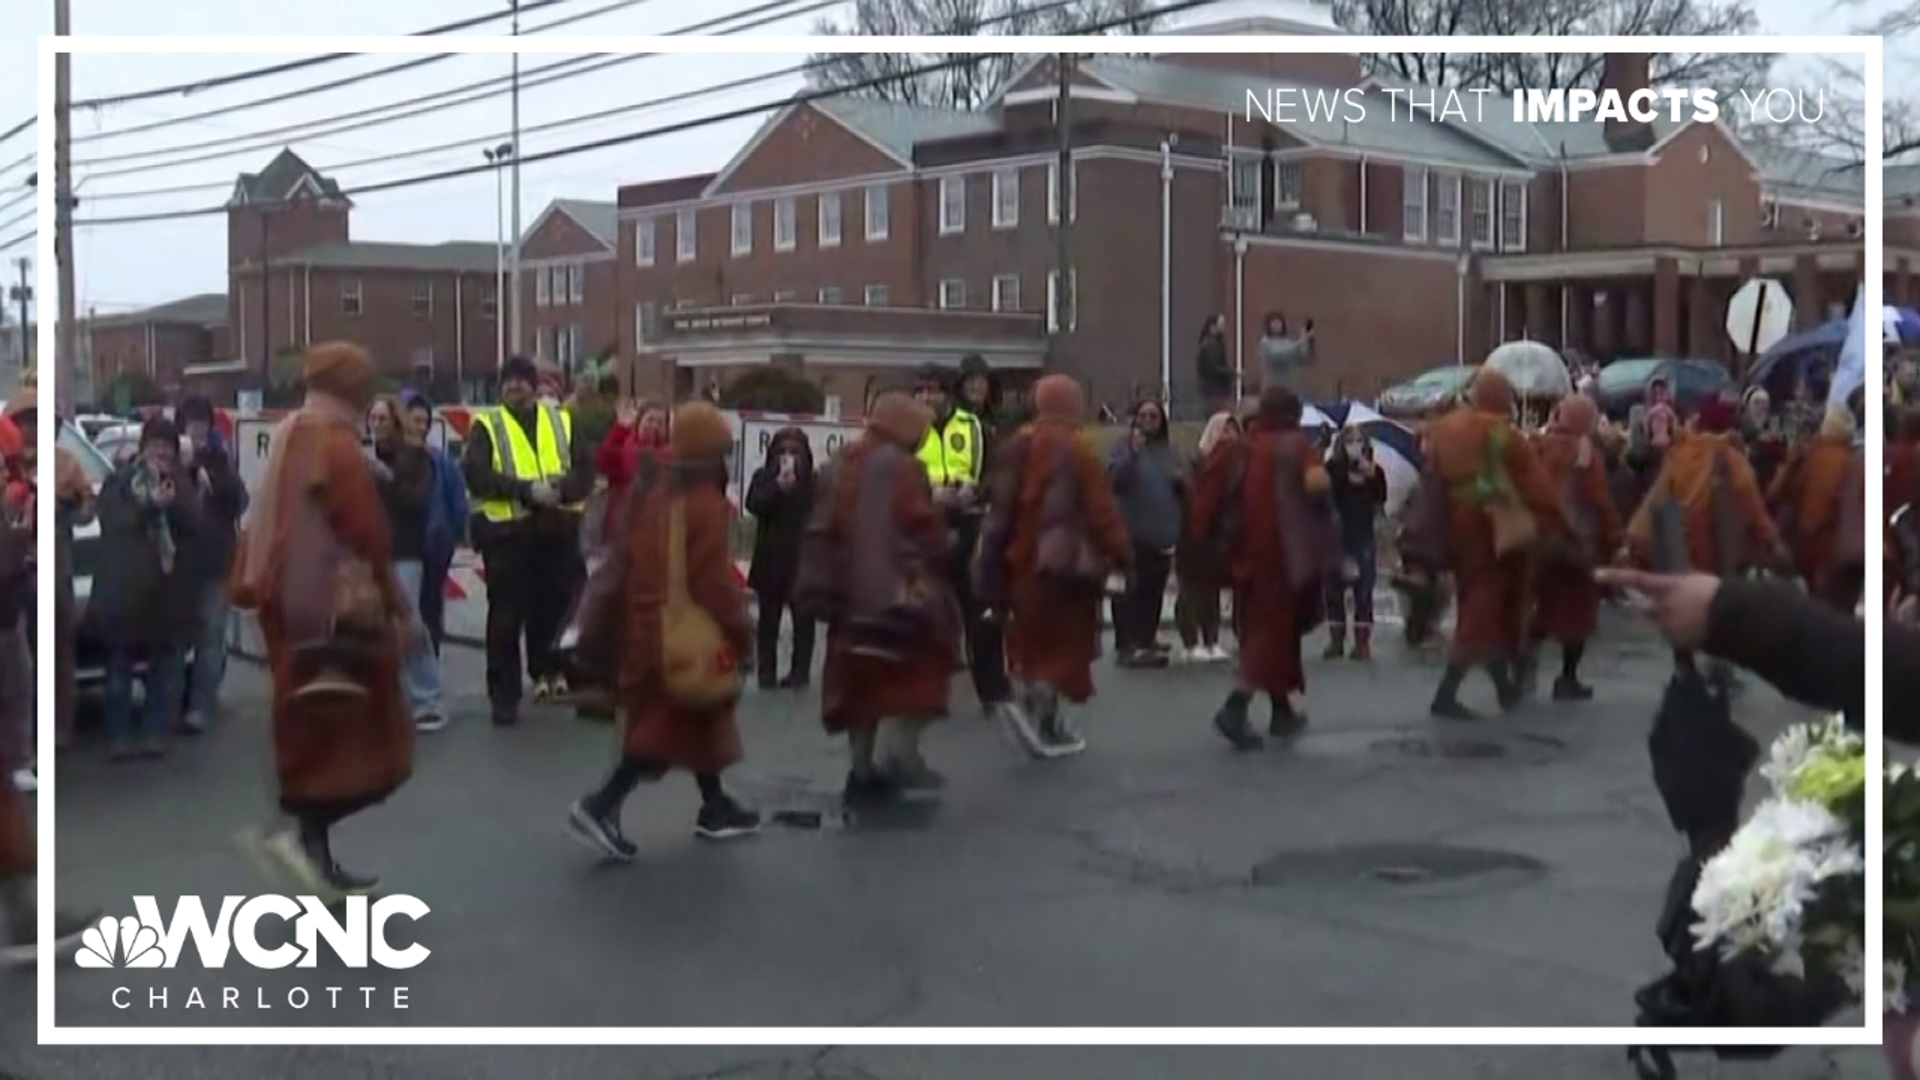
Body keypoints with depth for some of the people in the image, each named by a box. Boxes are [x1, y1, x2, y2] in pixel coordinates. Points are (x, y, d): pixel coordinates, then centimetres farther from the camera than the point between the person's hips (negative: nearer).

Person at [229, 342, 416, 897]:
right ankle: (307, 833, -14)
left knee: (316, 732, 13)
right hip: (335, 609, -9)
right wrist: (402, 606, -10)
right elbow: (368, 536, -16)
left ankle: (317, 856, 16)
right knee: (361, 734, -1)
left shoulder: (287, 437, 12)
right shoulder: (339, 446, -14)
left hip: (290, 606, 9)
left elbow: (266, 528, 15)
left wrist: (252, 587, 18)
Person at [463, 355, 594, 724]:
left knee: (553, 607, 8)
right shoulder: (486, 426, 4)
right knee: (506, 616, -2)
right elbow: (476, 475, -11)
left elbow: (585, 470, 4)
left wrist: (561, 489, -18)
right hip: (507, 531, -3)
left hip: (557, 530, 3)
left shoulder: (562, 422, 13)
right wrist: (526, 489, -22)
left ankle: (548, 672, 29)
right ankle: (504, 696, 3)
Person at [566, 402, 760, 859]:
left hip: (649, 622, 9)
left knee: (692, 718, 19)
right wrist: (738, 627, -11)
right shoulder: (705, 503, -19)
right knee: (669, 725, -3)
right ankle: (601, 806, -11)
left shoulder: (654, 488, 7)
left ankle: (716, 807, 29)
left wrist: (631, 615, 17)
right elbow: (713, 578, -22)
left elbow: (627, 558, 11)